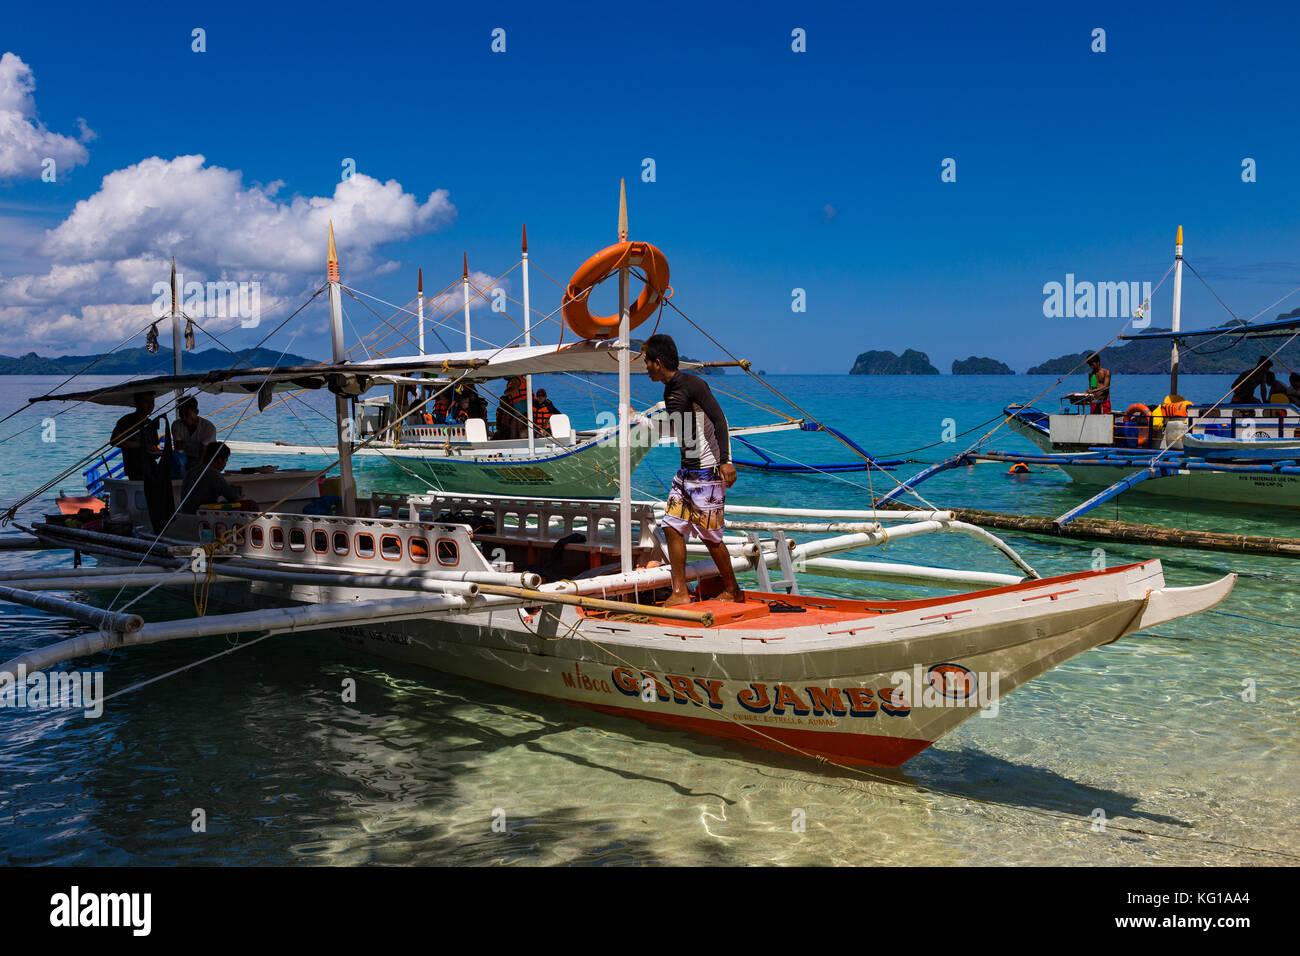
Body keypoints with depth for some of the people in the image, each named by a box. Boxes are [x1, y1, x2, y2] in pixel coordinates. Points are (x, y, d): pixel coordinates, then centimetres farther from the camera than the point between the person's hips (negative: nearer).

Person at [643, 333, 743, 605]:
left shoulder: (693, 384, -13)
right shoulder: (669, 392, 14)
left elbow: (719, 419, -20)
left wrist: (725, 461, -26)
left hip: (707, 472, -9)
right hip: (686, 471, 9)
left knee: (710, 535, -2)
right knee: (672, 526, 2)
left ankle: (733, 590, 14)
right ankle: (680, 592, 7)